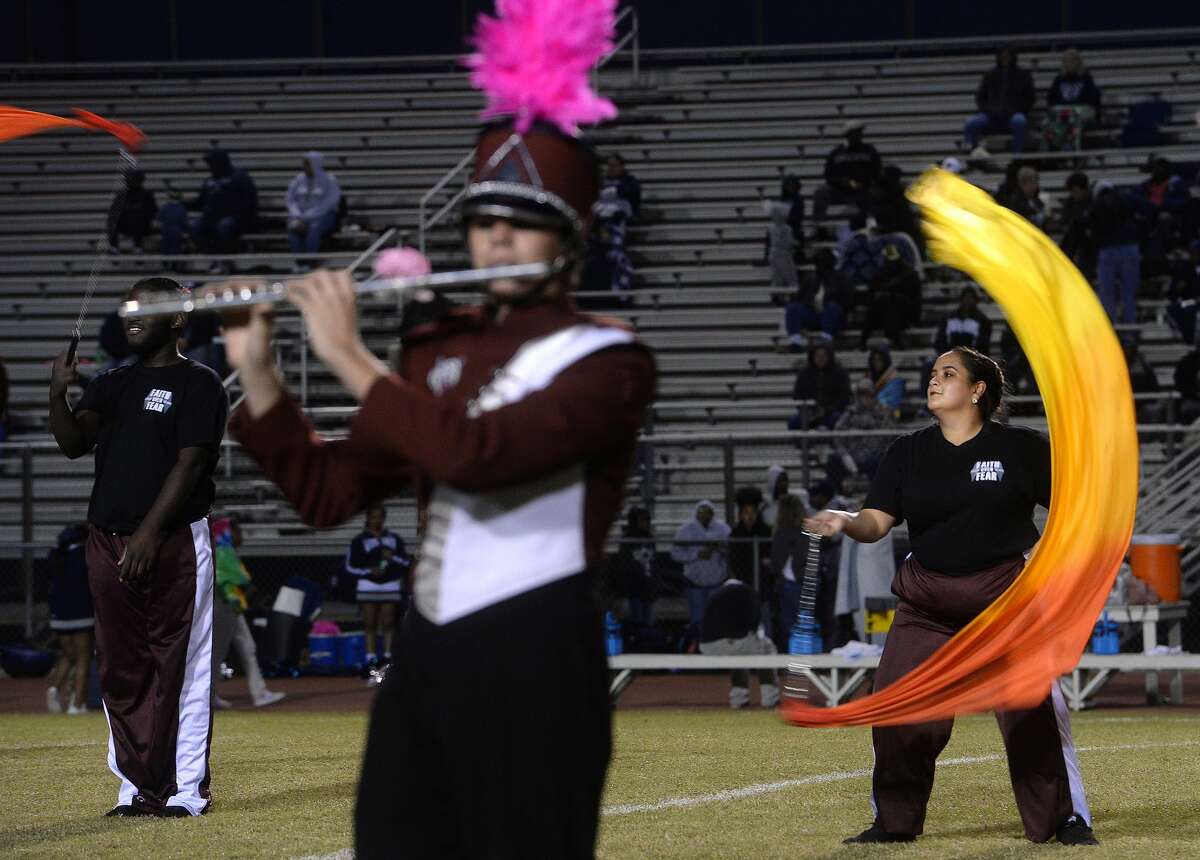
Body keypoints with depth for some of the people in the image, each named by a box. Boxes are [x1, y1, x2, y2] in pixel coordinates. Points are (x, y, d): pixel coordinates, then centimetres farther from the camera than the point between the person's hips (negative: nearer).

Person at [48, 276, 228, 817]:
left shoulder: (198, 385, 0)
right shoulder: (113, 384, 18)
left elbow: (189, 464, -10)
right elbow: (74, 443, 3)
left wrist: (149, 533, -19)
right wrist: (57, 396, -16)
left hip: (175, 543, -6)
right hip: (109, 543, 6)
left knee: (179, 668, -5)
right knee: (120, 671, 7)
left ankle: (186, 789, -2)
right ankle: (138, 789, 13)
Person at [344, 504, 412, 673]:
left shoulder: (394, 539, 13)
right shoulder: (360, 540, 5)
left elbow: (406, 562, 12)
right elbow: (350, 567, 3)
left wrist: (393, 557, -8)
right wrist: (370, 571, -11)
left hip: (390, 585, 2)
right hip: (368, 585, -2)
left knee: (388, 624, -3)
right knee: (370, 625, -4)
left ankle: (387, 659, -2)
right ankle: (371, 661, -4)